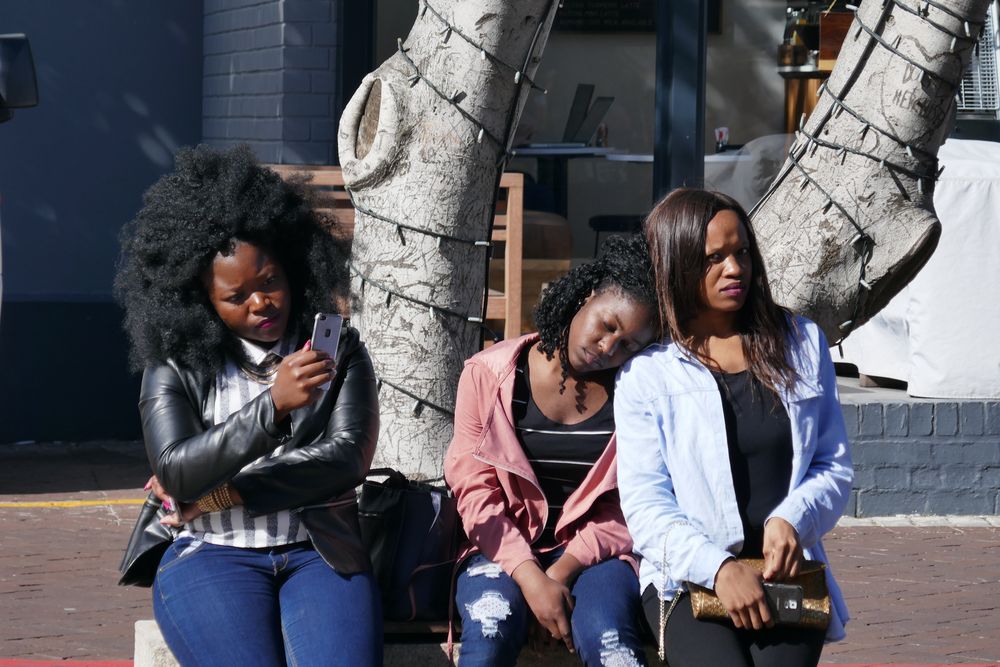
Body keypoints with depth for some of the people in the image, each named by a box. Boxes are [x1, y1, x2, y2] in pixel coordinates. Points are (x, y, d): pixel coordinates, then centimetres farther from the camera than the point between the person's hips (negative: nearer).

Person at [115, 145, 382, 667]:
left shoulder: (339, 351, 10)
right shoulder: (175, 367, 5)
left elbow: (347, 459, -2)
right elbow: (175, 473, -10)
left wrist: (218, 494, -6)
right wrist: (273, 405, -23)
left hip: (319, 551, 1)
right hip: (212, 558, -1)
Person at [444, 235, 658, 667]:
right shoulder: (489, 374, 0)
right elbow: (475, 492, -4)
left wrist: (565, 570, -14)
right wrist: (530, 577, -17)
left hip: (593, 551, 0)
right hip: (504, 548, 0)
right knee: (490, 629, -32)